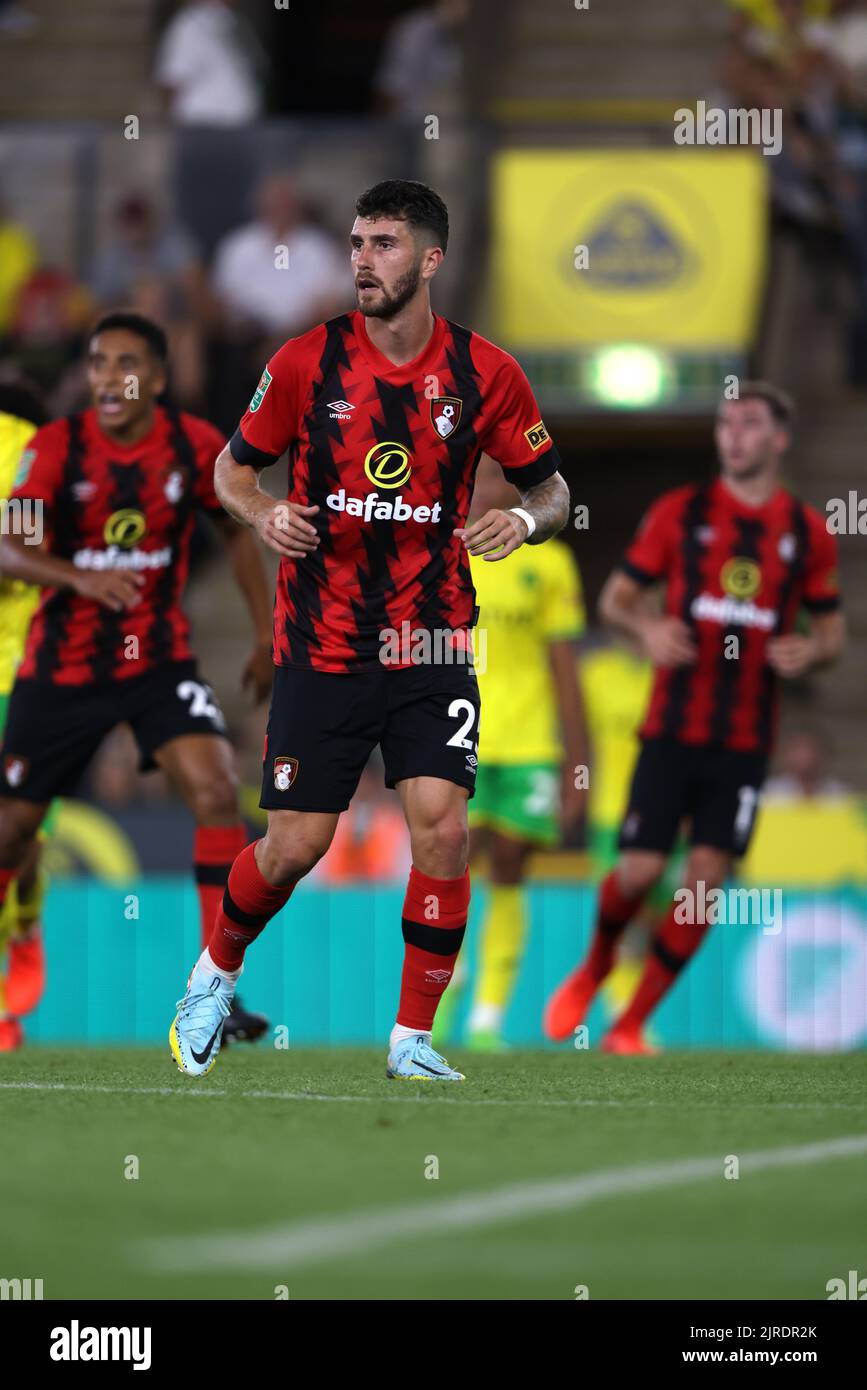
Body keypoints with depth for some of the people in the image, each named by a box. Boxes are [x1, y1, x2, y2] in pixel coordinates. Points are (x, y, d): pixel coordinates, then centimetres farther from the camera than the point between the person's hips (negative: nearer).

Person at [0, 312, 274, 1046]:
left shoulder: (195, 446, -6)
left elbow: (236, 530, 12)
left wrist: (265, 633, 9)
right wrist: (79, 577, -43)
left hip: (159, 660, 0)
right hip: (61, 668, 0)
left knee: (217, 792, -21)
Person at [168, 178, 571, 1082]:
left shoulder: (485, 374, -3)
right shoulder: (307, 362, -4)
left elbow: (550, 490, 8)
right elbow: (234, 466, 9)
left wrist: (526, 519, -15)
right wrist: (265, 515, -13)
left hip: (432, 650, 0)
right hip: (321, 651, 0)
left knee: (441, 830, -13)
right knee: (294, 846, 0)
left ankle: (412, 1039, 1)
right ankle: (215, 975, 31)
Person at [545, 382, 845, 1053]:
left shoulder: (808, 532, 6)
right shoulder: (680, 512, 3)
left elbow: (833, 631, 13)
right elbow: (615, 597, 7)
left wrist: (808, 651, -10)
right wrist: (647, 628, -14)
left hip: (746, 739, 1)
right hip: (673, 728, -1)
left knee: (708, 876, -8)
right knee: (640, 871, -6)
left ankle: (630, 1028, 2)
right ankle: (596, 966, 27)